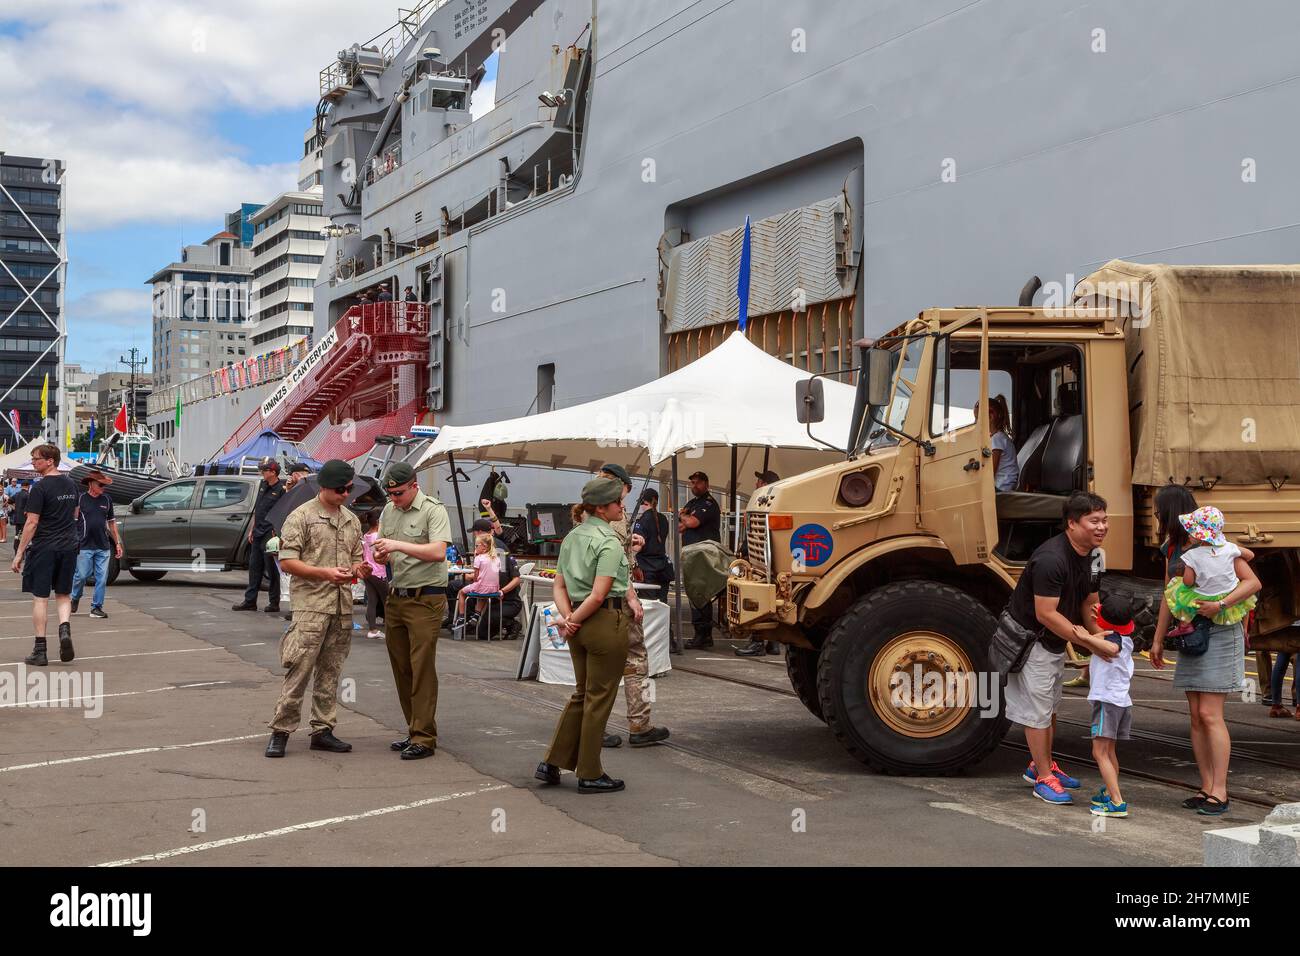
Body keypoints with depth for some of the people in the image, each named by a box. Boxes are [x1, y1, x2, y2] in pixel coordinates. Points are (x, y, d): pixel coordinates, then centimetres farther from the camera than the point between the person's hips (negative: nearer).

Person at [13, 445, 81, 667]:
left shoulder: (40, 488, -13)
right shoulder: (71, 484, 8)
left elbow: (32, 522, -15)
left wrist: (20, 553, -11)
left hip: (43, 547, -6)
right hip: (68, 547, 6)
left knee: (40, 597, 1)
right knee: (63, 595, 16)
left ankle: (40, 650, 3)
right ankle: (65, 630, -10)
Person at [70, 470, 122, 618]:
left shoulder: (107, 500, 11)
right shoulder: (80, 499, -2)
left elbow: (111, 522, 18)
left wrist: (117, 543, 16)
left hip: (103, 547, 4)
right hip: (85, 546, -4)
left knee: (102, 578, 2)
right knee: (81, 576, -1)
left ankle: (96, 607, 10)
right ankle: (75, 599, 26)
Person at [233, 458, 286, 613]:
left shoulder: (281, 489, -11)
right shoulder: (262, 485, 13)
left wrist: (276, 532, -18)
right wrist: (253, 529, 18)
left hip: (270, 535, -8)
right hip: (258, 534, 8)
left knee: (272, 569, -2)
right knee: (254, 567, 12)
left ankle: (274, 603, 5)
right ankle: (250, 600, 18)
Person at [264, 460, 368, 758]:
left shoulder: (352, 520, 16)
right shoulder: (301, 516, -4)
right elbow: (287, 561, -8)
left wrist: (359, 569, -1)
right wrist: (325, 573, -18)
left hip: (342, 606, 6)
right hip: (310, 605, -6)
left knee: (330, 672, 10)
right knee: (299, 671, -8)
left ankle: (323, 730, 17)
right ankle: (281, 731, 0)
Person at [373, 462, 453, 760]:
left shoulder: (433, 510, -9)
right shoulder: (388, 511, 13)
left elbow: (438, 552, -22)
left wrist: (398, 545, -24)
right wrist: (382, 556, -4)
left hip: (425, 599, -7)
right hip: (396, 598, 7)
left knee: (422, 669, -8)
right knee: (401, 668, 10)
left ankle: (424, 738, -4)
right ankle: (414, 732, 19)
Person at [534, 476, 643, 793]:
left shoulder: (572, 537, 11)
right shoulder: (610, 543, -15)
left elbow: (560, 586, 10)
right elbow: (598, 594, -20)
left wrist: (568, 617, -2)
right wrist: (573, 621, -9)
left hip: (580, 623, 8)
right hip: (607, 622, -8)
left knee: (582, 695, 19)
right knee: (599, 698, 3)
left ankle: (552, 764, 18)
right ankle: (590, 775, 11)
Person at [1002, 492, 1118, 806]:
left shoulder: (1092, 556, -1)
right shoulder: (1051, 559, -31)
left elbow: (1088, 604, 7)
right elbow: (1046, 614, -30)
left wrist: (1100, 641, -8)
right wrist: (1090, 642, -26)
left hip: (1056, 640, 9)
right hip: (1030, 638, -9)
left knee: (1050, 706, 21)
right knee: (1037, 710, -2)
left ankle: (1041, 765, 36)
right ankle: (1043, 778, 9)